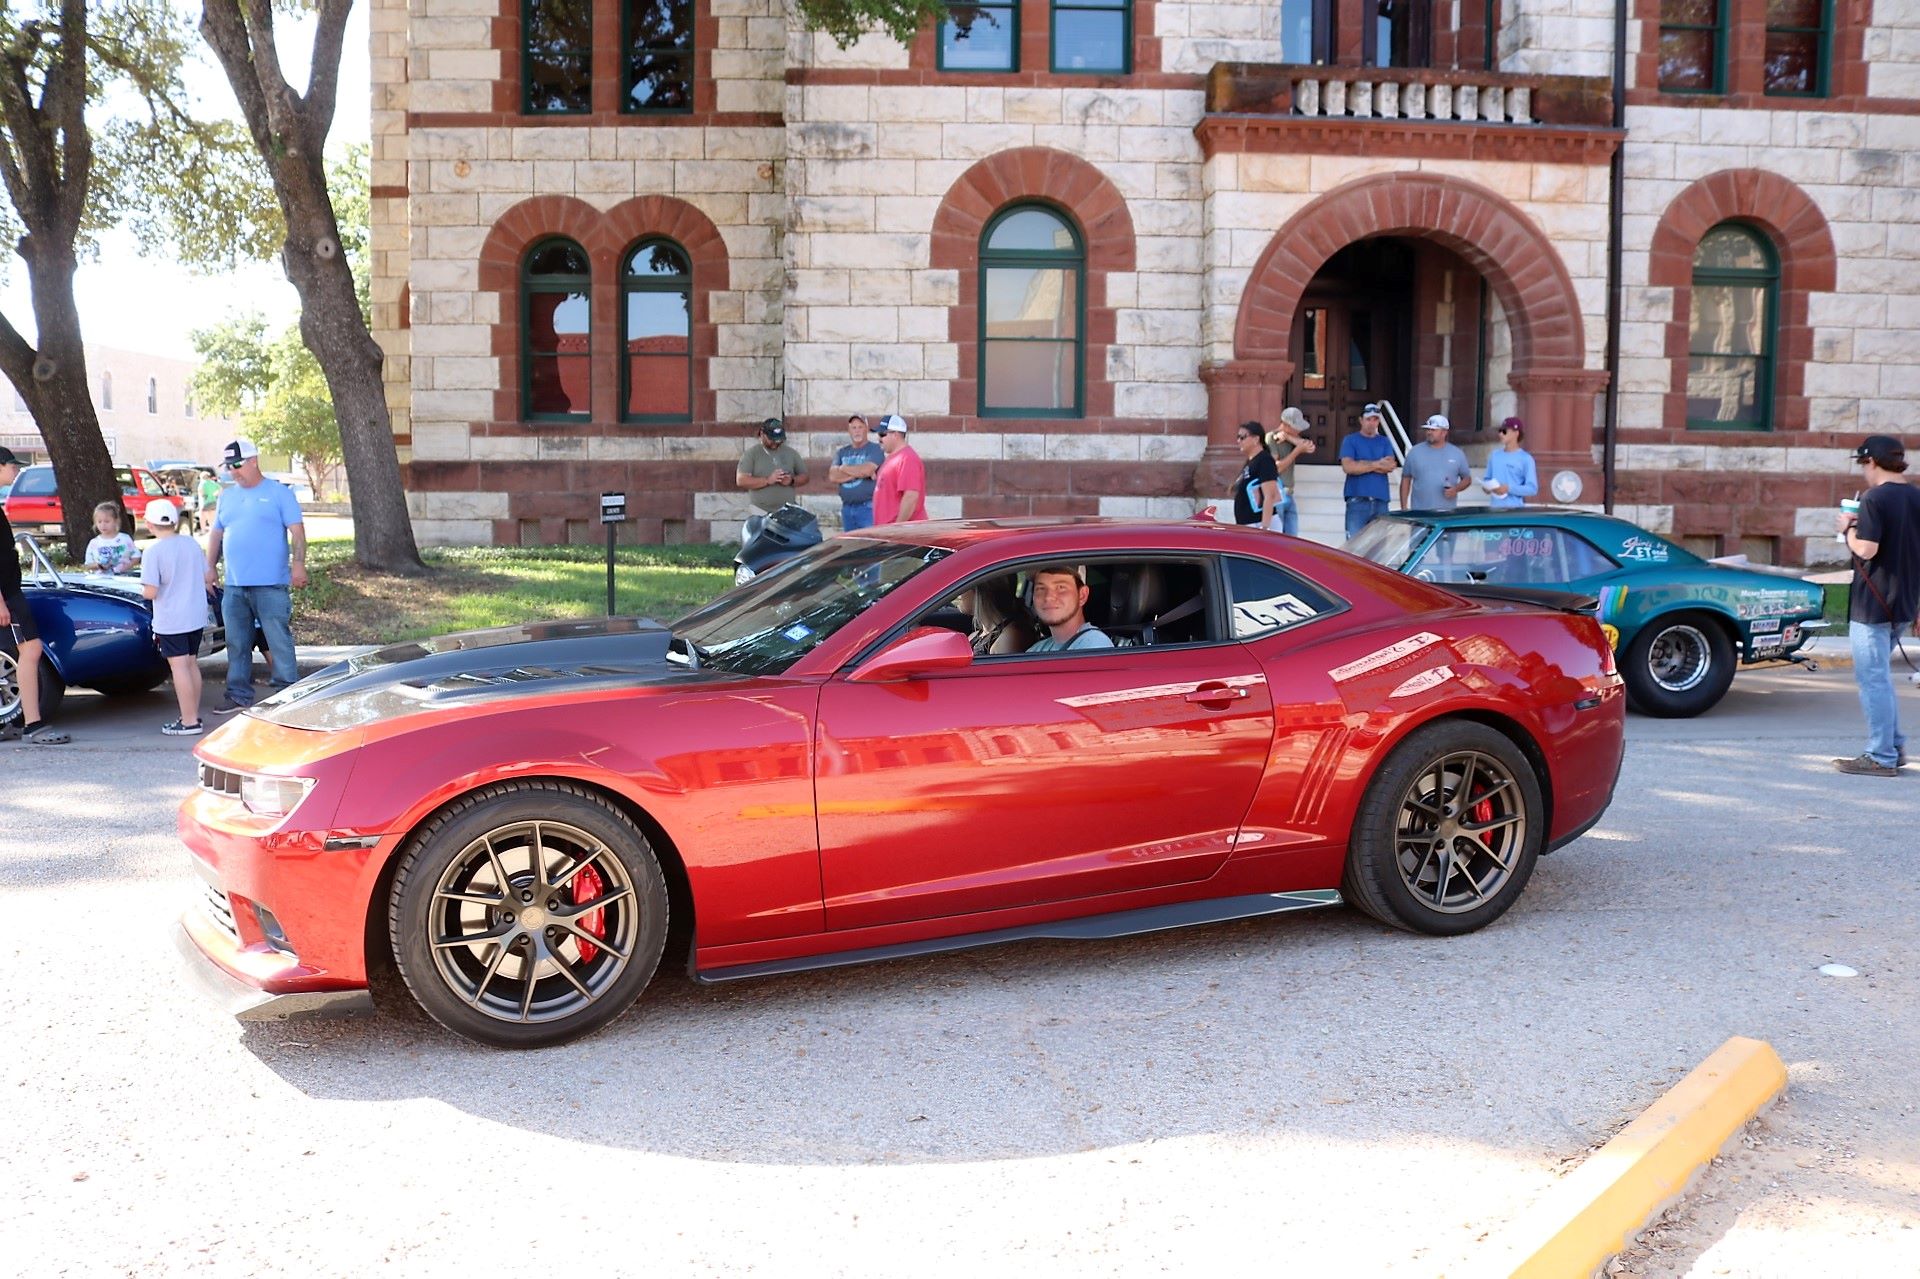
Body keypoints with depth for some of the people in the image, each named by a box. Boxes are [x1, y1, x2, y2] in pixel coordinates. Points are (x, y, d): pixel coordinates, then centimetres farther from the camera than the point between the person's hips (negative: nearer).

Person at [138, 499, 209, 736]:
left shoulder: (154, 551, -15)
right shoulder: (192, 544, 2)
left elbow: (150, 592, -18)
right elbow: (208, 576, 11)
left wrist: (143, 589, 3)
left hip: (171, 621, -6)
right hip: (197, 616, 6)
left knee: (179, 666, -3)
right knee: (191, 663, 16)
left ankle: (189, 721, -3)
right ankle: (194, 715, 23)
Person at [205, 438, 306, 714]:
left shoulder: (278, 493, -1)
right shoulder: (226, 497, 16)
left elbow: (297, 530, -7)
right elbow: (217, 534, 22)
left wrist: (298, 564, -17)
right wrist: (211, 567, 13)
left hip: (270, 585, -6)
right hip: (234, 586, 6)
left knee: (279, 642, -4)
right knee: (236, 644, 11)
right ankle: (239, 695, 20)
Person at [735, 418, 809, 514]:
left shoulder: (791, 452, 10)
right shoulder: (751, 452, 0)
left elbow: (804, 477, 15)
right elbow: (741, 480, -8)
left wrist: (792, 481, -8)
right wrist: (767, 480, -18)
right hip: (760, 513, -3)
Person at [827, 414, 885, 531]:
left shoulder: (875, 449, -2)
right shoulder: (842, 452, 14)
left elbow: (867, 470, -19)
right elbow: (832, 477, 1)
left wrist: (845, 469, -2)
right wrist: (858, 473, -8)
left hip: (868, 507, -6)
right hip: (847, 508, 6)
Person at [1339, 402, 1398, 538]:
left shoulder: (1385, 442, 17)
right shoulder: (1350, 441, 8)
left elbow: (1390, 466, 0)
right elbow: (1348, 466, -8)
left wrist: (1363, 464, -6)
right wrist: (1377, 464, -4)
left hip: (1380, 500, 3)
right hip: (1357, 500, -3)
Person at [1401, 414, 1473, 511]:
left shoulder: (1457, 453, 8)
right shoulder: (1415, 452, 5)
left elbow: (1467, 478, 16)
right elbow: (1406, 479, 9)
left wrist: (1456, 489, -6)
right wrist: (1404, 507, 3)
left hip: (1447, 512, 1)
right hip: (1419, 512, -1)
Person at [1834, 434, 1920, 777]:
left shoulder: (1876, 498, -15)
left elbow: (1866, 549, -22)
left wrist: (1848, 528, -5)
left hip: (1872, 605, -8)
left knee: (1873, 679, -2)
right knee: (1878, 676, 20)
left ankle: (1881, 758, 0)